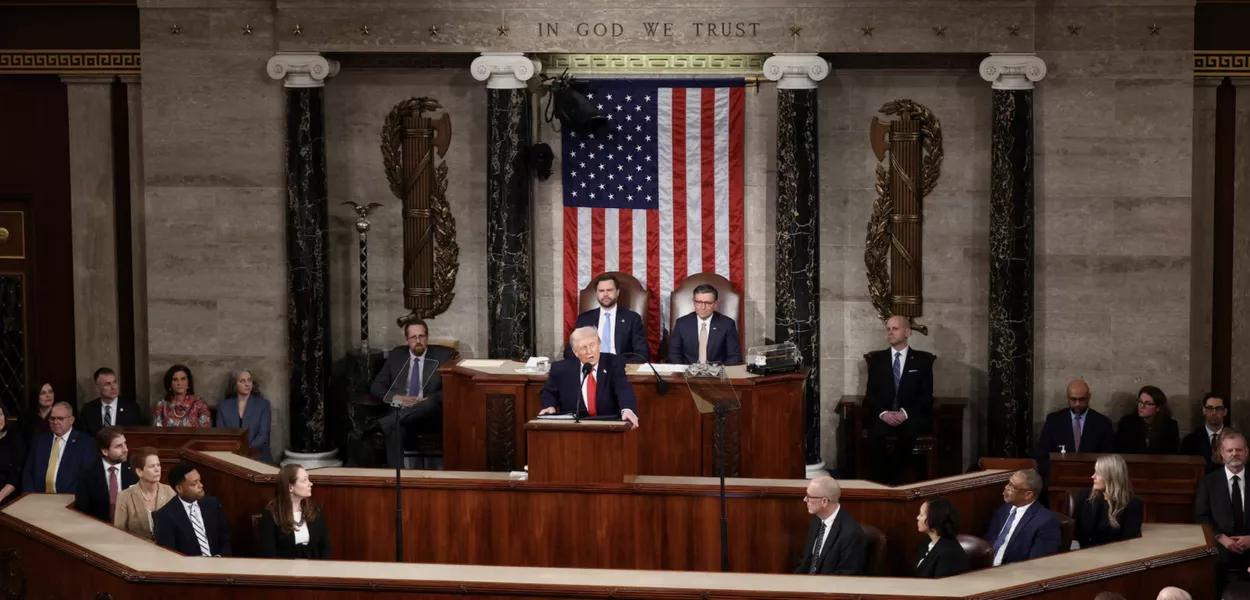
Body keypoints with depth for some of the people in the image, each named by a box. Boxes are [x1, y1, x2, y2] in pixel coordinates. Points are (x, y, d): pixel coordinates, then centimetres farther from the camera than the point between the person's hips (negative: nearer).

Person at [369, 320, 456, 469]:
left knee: (431, 403, -39)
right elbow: (376, 386, 15)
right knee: (395, 429, -37)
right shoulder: (396, 356, 19)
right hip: (400, 412, 1)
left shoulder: (442, 356, 12)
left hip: (431, 416, -1)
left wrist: (427, 400, -14)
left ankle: (383, 424, -46)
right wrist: (395, 397, -7)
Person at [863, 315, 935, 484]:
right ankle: (877, 482, -26)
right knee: (876, 434, -32)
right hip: (882, 416, 1)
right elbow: (871, 393, 9)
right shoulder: (877, 359, 16)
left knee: (907, 433, -35)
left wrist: (905, 413, -13)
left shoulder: (922, 360, 10)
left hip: (912, 417, -1)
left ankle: (900, 482, -27)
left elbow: (926, 395, 2)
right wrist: (883, 413, -11)